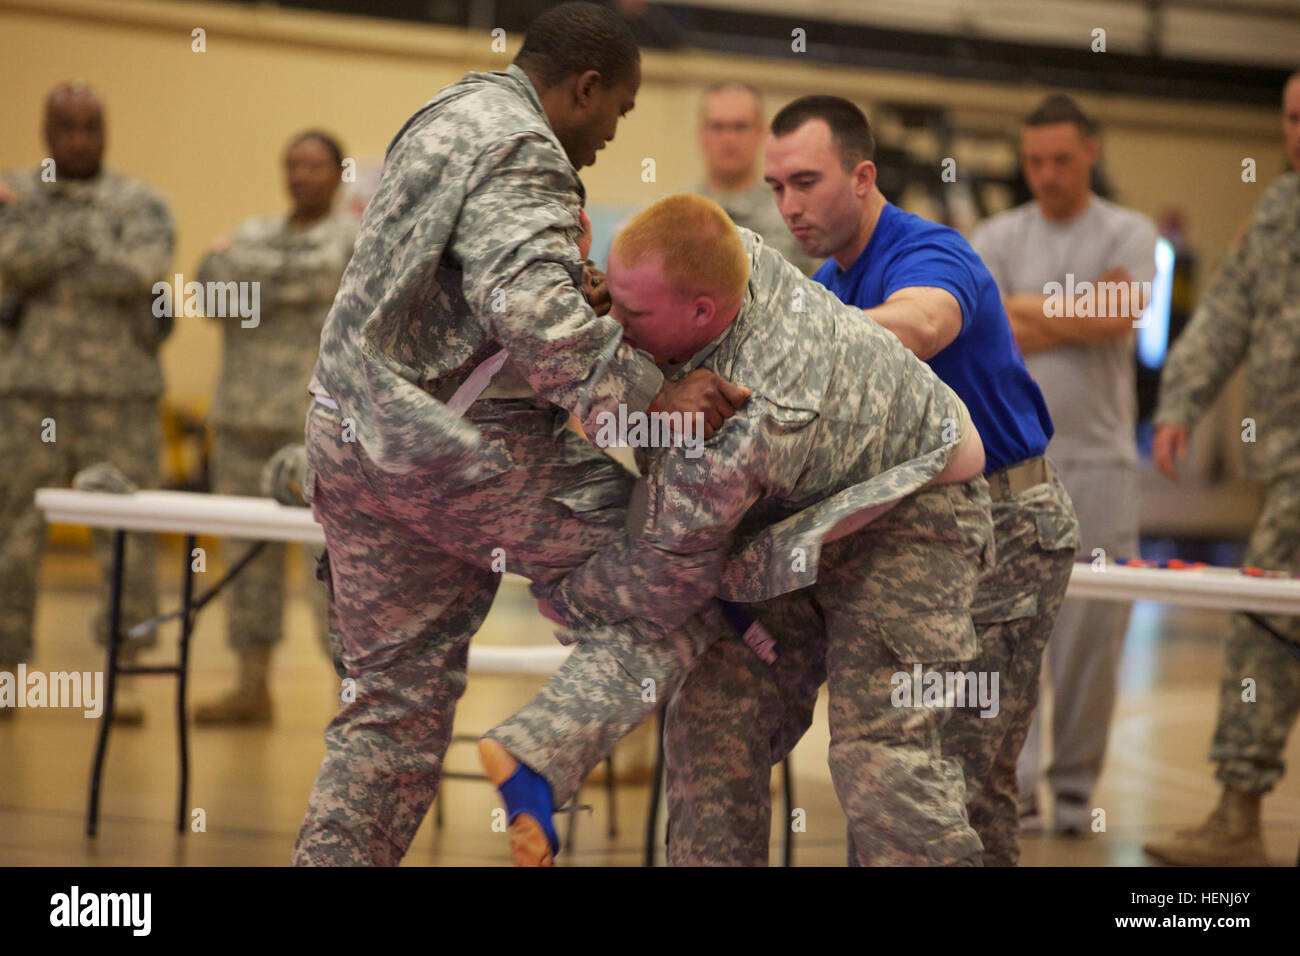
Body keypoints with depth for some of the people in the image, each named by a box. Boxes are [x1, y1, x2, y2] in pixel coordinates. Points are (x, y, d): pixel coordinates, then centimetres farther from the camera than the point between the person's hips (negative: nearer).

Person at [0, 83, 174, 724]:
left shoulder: (139, 202, 7)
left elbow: (146, 268, -12)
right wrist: (87, 232, -12)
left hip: (121, 389, 0)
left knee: (126, 533, -2)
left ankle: (122, 673, 4)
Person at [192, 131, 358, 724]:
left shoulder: (355, 239, 3)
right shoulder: (258, 232, 19)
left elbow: (314, 274, -14)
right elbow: (211, 285, 4)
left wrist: (238, 264, -5)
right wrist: (275, 285, -10)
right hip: (245, 413, 6)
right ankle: (252, 688, 11)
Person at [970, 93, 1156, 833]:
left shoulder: (1129, 234, 6)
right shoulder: (997, 238, 9)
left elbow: (1114, 315, -12)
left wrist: (1022, 306, -5)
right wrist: (1073, 322, -10)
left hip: (1097, 459, -1)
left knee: (1091, 630, -1)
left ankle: (1076, 785, 8)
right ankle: (1011, 783, -3)